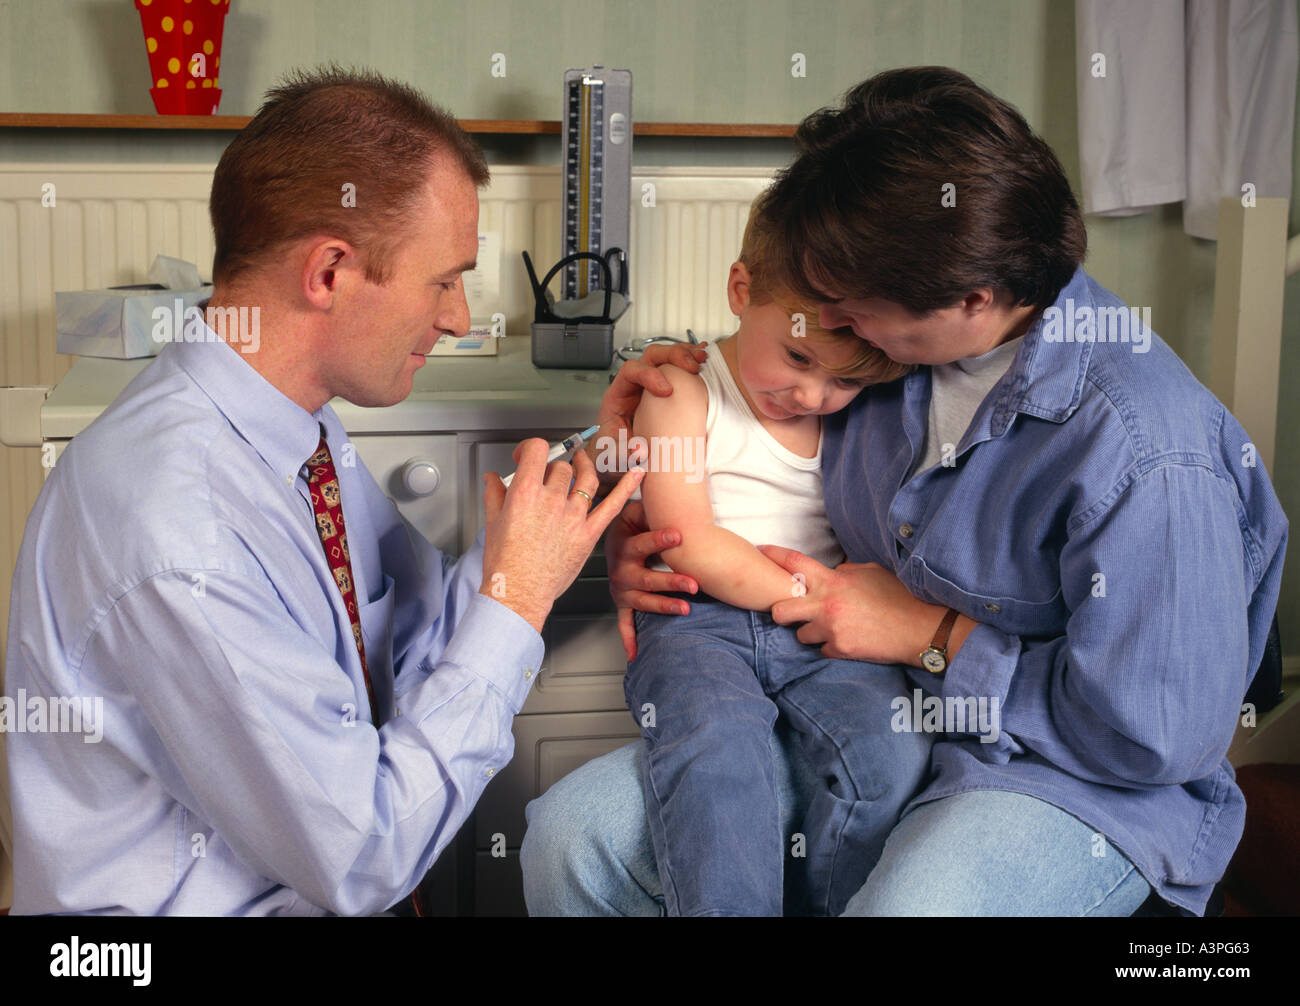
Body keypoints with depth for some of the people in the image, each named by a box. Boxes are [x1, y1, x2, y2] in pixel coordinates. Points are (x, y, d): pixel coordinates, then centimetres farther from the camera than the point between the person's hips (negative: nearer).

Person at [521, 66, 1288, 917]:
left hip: (1066, 779, -6)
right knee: (572, 834, -9)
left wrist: (933, 637, -16)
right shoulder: (892, 344, -2)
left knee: (910, 905, -40)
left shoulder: (1147, 455, -26)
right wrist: (649, 556, -2)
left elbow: (1162, 737, -23)